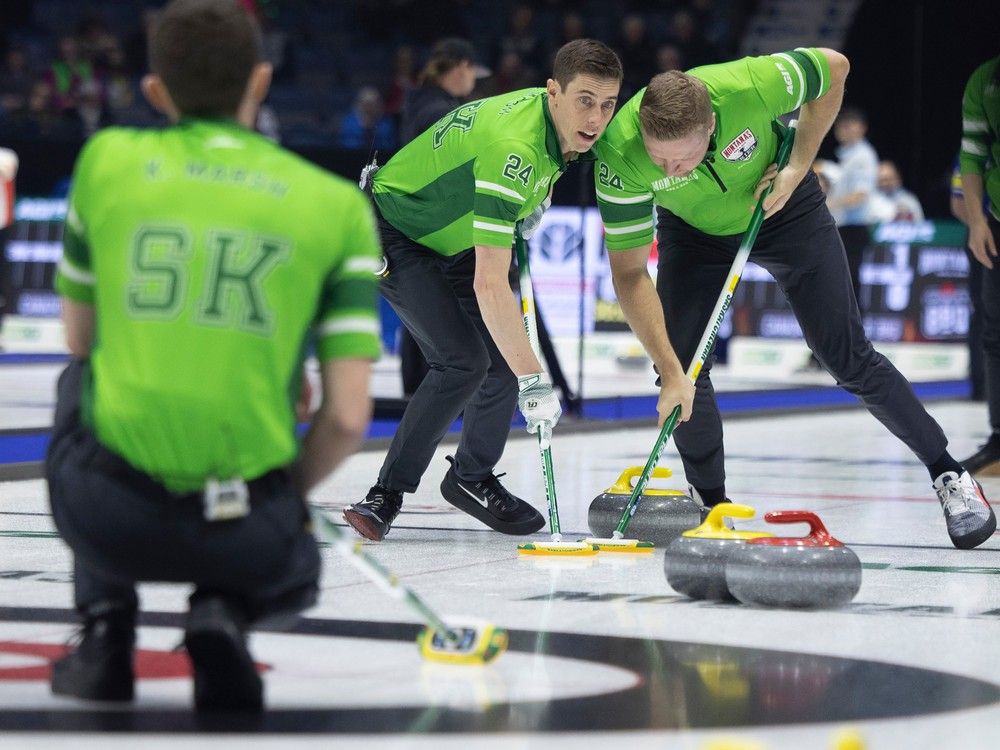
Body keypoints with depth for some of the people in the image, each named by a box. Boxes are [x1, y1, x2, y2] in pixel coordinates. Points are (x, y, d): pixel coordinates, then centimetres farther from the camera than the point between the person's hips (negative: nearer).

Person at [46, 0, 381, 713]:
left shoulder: (107, 160, 6)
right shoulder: (338, 206, 4)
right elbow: (348, 417, 0)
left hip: (106, 515, 1)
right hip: (245, 537, -1)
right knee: (295, 570, 37)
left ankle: (106, 625, 21)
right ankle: (226, 610, 0)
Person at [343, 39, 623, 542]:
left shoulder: (555, 121, -10)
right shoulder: (513, 147, -38)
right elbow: (488, 285, -42)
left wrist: (526, 212, 2)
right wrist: (534, 382, -42)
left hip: (452, 237, 8)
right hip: (395, 233, -8)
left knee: (506, 356, 1)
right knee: (462, 362, -20)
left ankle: (472, 479, 23)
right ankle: (386, 495, -9)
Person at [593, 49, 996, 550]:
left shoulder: (751, 86, -39)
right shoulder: (620, 153, -36)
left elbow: (833, 67, -16)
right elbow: (628, 273, -30)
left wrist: (798, 166, -21)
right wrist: (669, 372, -37)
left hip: (785, 210, -1)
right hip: (693, 232, 1)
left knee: (848, 358, -2)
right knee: (681, 364, -10)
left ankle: (949, 475, 11)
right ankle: (711, 503, 12)